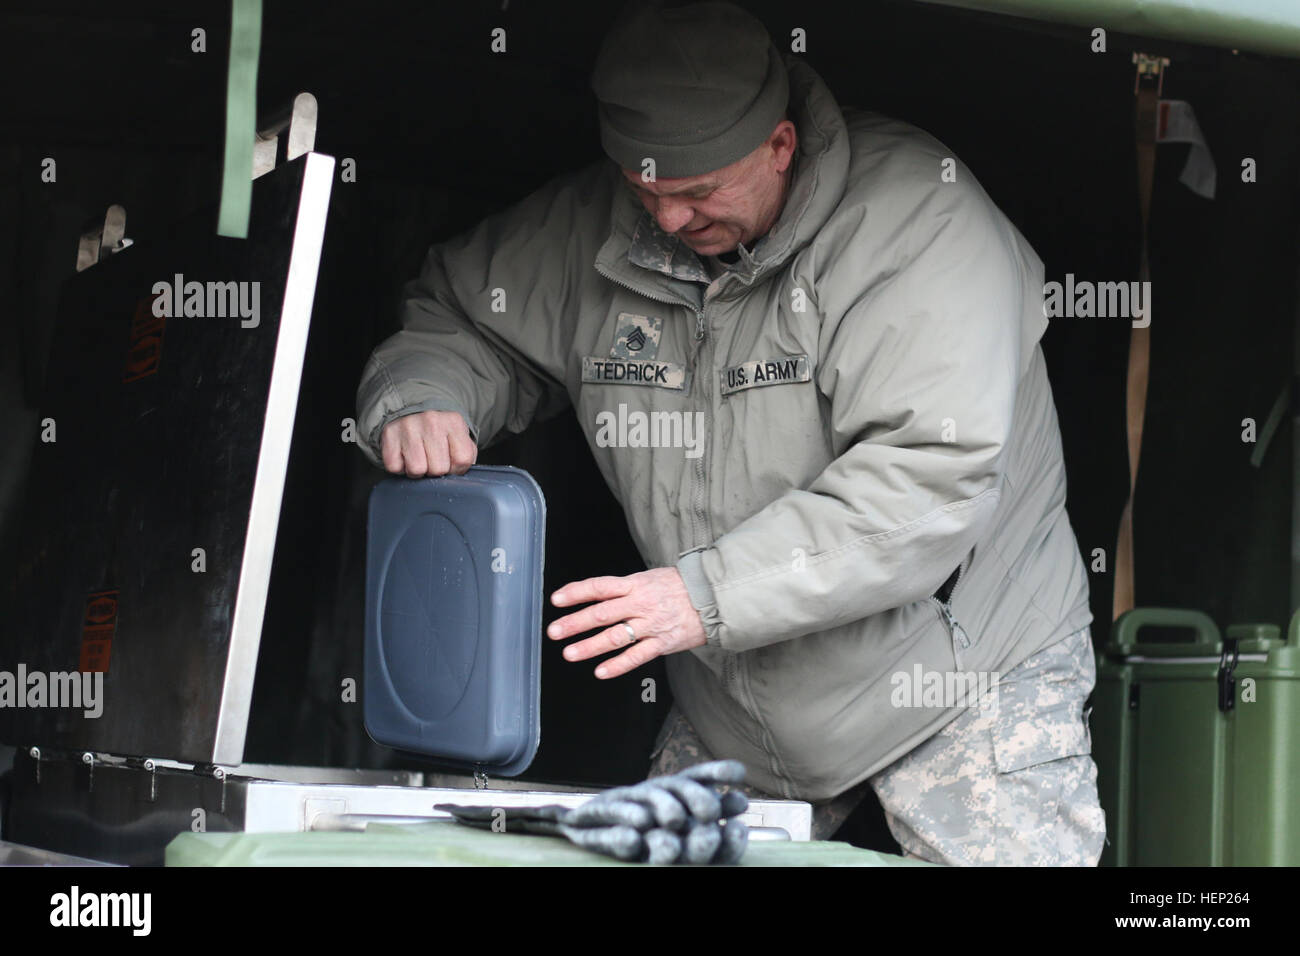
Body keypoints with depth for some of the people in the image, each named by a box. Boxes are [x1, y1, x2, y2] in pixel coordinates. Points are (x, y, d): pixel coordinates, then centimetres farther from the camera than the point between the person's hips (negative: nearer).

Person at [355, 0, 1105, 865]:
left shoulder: (914, 217, -22)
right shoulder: (596, 227, -3)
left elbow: (934, 476, -31)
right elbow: (465, 323, 13)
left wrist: (710, 595, -34)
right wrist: (419, 398, -14)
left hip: (960, 663, -5)